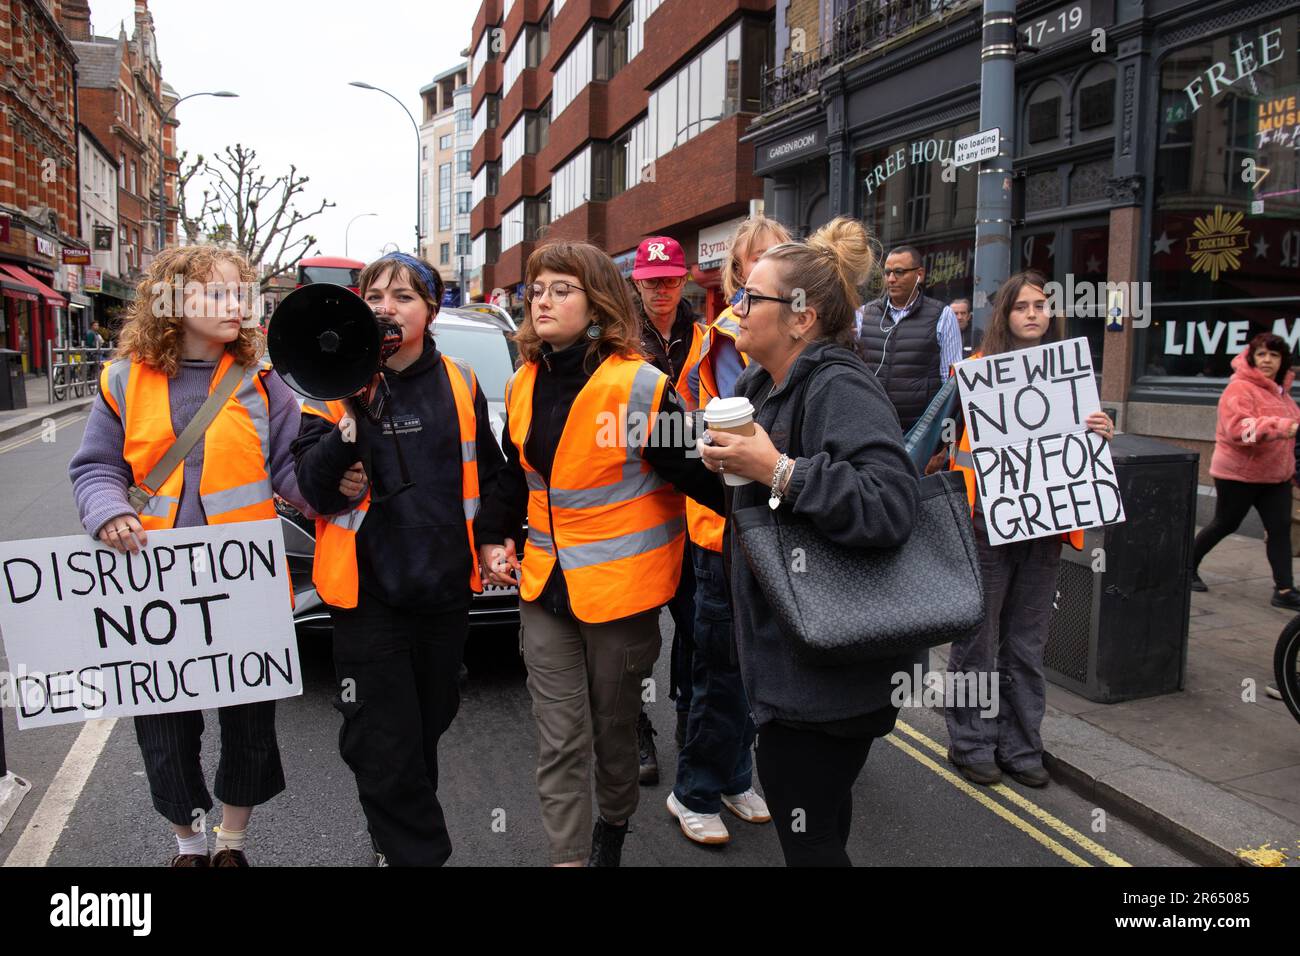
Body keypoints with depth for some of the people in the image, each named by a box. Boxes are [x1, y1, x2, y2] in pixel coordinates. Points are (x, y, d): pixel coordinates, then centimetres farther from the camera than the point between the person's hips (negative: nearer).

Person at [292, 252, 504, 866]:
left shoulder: (459, 383, 3)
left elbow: (487, 474, 14)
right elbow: (314, 486, -13)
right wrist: (351, 423, -28)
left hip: (446, 587, 3)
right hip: (368, 590, -3)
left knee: (428, 726, 18)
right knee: (383, 748, -1)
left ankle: (397, 841, 41)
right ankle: (414, 852, 18)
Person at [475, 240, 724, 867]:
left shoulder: (639, 386, -16)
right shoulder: (524, 386, 5)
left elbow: (697, 472, -14)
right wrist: (494, 537, 9)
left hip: (621, 585, -4)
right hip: (544, 583, 5)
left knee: (613, 724, 16)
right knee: (560, 739, 6)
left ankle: (612, 827, 43)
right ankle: (567, 853, 18)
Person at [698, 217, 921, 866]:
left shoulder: (838, 388, -20)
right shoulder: (757, 385, 10)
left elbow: (891, 502, -34)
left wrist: (777, 470, -30)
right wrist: (726, 462, 5)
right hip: (784, 652, 9)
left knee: (808, 840, 4)